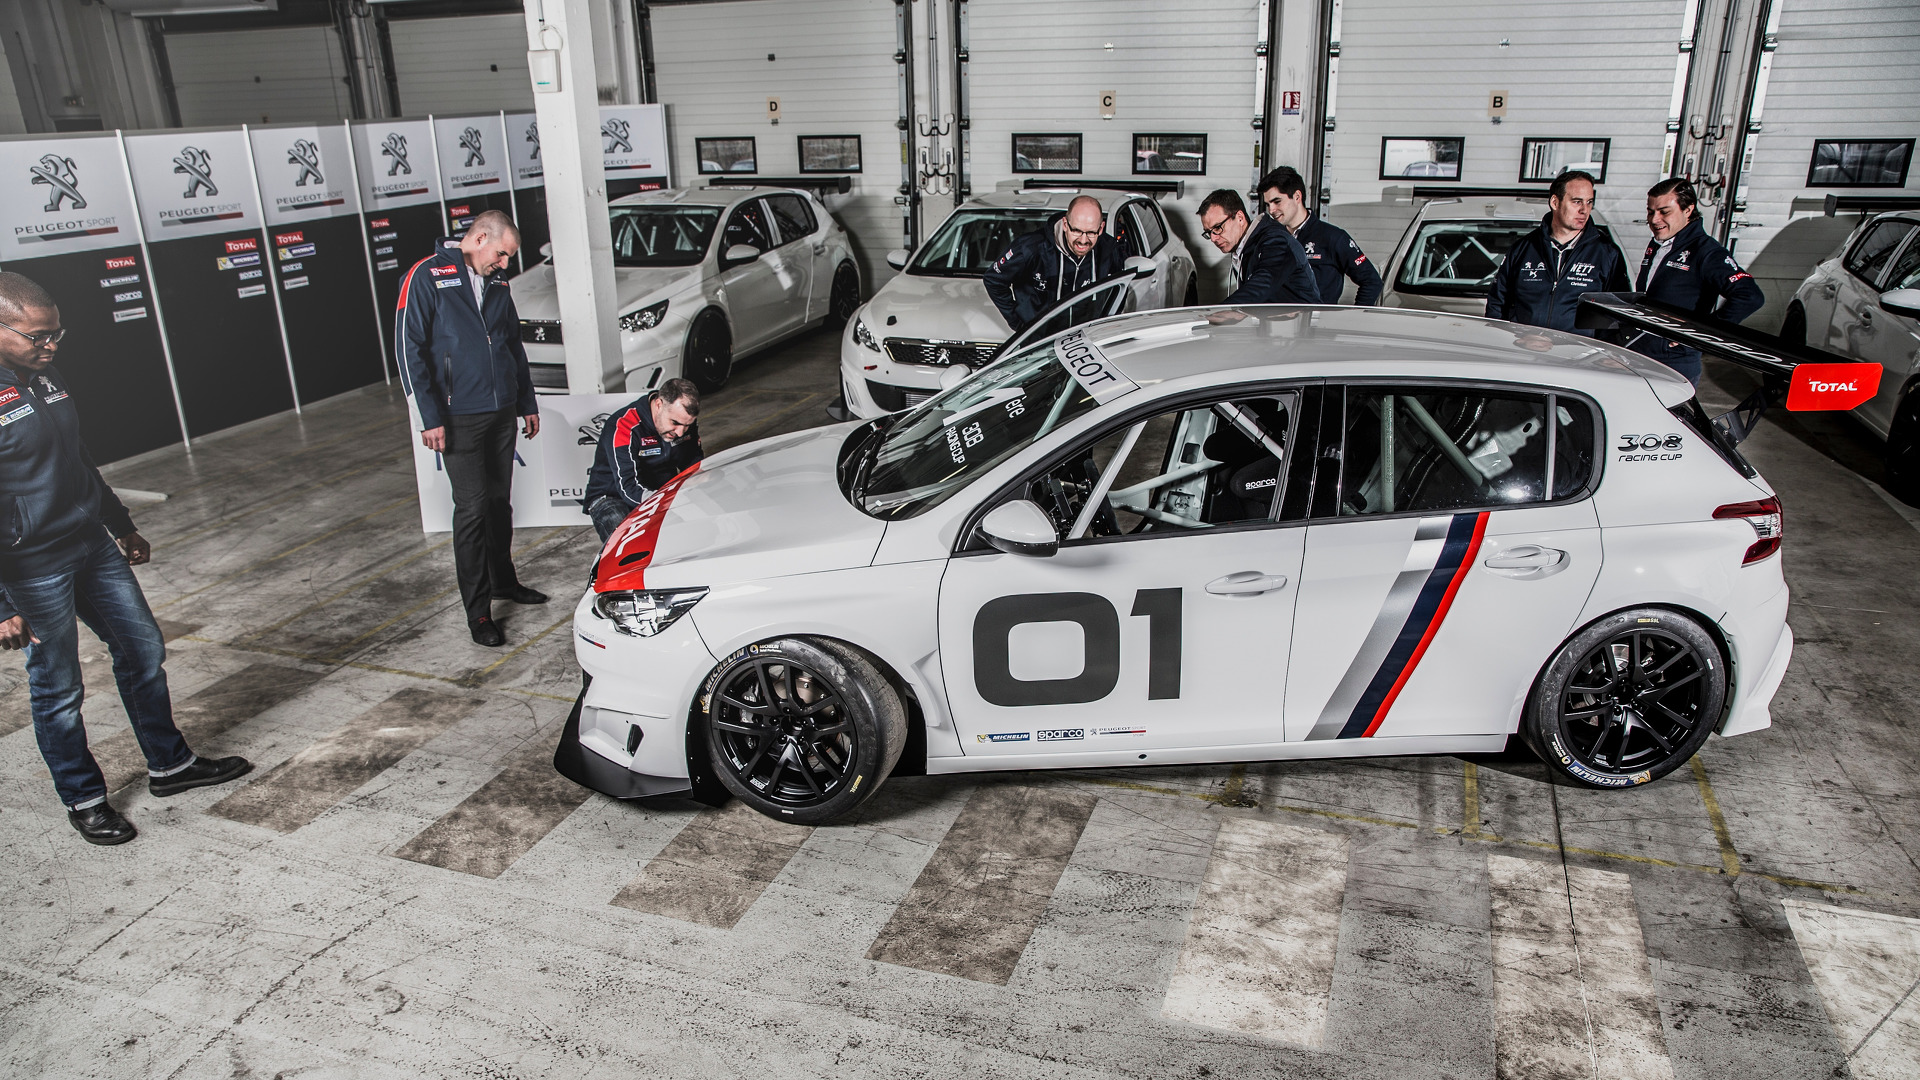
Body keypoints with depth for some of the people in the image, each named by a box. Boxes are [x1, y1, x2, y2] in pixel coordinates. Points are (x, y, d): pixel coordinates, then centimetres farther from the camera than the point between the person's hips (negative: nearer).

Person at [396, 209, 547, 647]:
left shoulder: (497, 283, 12)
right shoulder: (426, 278, -9)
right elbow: (410, 350, -11)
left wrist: (527, 402, 20)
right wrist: (430, 417, -15)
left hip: (502, 413, 6)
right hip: (460, 418, -6)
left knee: (500, 501, 16)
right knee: (472, 509, -6)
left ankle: (503, 581, 33)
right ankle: (477, 612, 0)